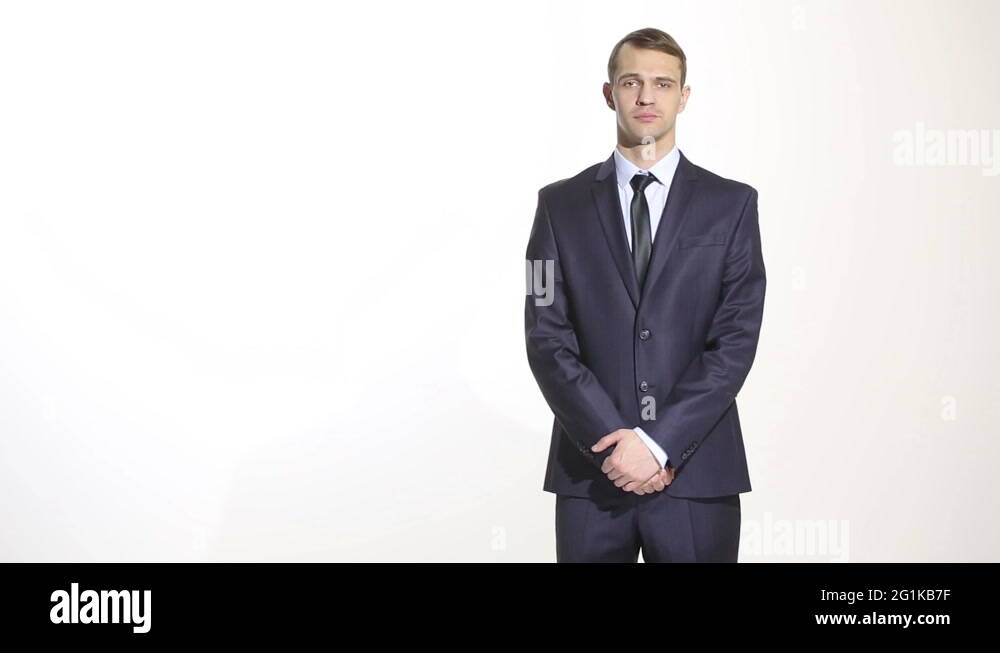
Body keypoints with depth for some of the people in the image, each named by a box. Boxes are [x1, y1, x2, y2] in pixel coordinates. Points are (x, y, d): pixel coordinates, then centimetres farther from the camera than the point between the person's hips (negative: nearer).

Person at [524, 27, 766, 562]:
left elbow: (736, 341, -4)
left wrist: (660, 443, -12)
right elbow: (547, 339, -1)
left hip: (697, 472, 0)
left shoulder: (731, 204, 4)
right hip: (590, 473, 1)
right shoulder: (561, 205, 6)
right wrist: (613, 441, -11)